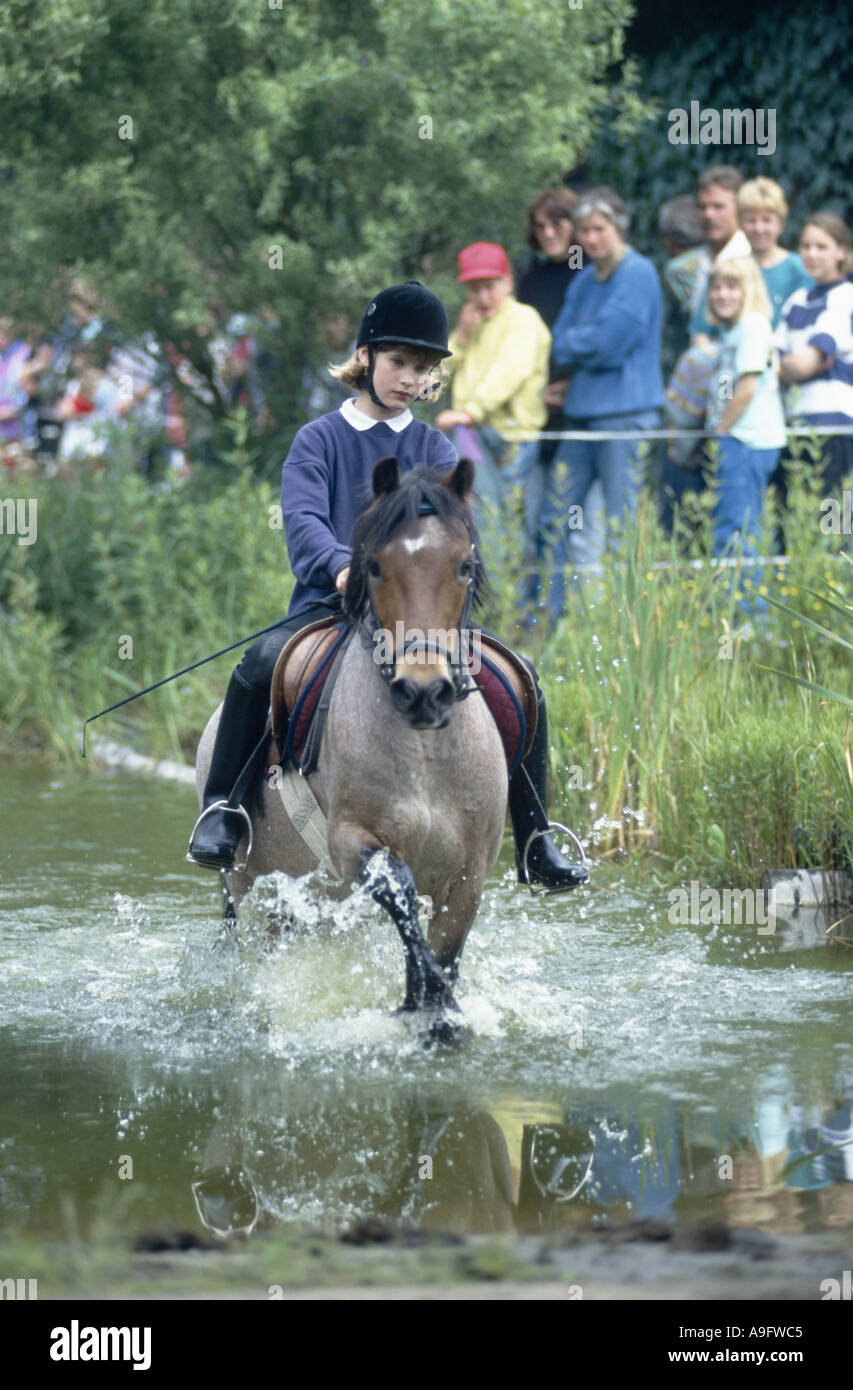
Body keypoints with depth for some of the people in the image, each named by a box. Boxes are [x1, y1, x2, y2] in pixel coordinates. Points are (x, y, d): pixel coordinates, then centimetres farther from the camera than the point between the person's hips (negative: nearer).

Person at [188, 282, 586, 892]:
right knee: (262, 664, -33)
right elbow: (303, 518, -11)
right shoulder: (321, 441, 7)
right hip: (328, 606, -2)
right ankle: (223, 808, -18)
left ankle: (535, 840, -3)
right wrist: (341, 566, -33)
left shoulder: (435, 451, 14)